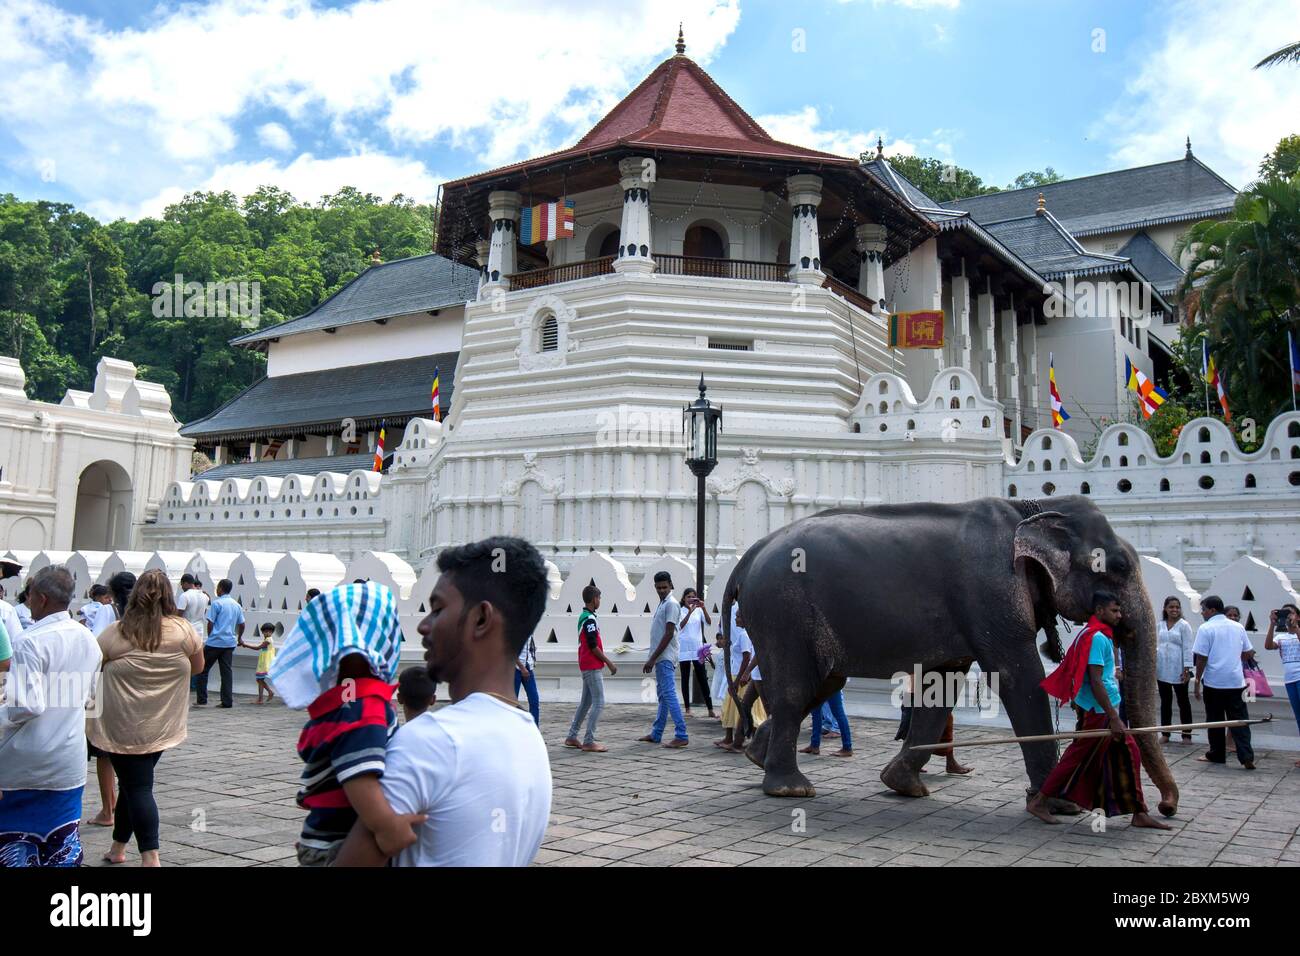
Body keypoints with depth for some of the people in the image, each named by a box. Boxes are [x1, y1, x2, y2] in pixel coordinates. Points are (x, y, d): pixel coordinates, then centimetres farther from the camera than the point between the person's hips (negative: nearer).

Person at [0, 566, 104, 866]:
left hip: (26, 761, -6)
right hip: (70, 759, 6)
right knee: (65, 840, 12)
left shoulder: (33, 642, -18)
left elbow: (28, 705, -22)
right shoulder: (88, 639, 4)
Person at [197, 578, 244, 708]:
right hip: (230, 643, 6)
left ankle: (202, 700, 5)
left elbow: (210, 623, -8)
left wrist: (210, 637, 8)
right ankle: (227, 701, 2)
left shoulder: (217, 603, -8)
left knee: (203, 669, 5)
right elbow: (241, 625, 15)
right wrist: (239, 638, 30)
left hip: (215, 642, -6)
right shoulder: (237, 605, 10)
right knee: (227, 671, 5)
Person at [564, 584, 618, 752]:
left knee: (586, 702, 15)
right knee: (599, 703, -7)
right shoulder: (590, 619, -17)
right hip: (593, 667, -10)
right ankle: (588, 742, -7)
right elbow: (593, 646, -19)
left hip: (587, 666, 10)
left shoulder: (584, 617, 14)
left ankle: (572, 737, 20)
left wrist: (605, 661, 21)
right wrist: (609, 662, -11)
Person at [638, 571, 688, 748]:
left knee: (668, 695, -12)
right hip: (660, 658, 10)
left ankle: (681, 736, -13)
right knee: (662, 695, 14)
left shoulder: (671, 604, -13)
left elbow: (669, 634, -19)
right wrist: (653, 658, 19)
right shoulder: (662, 604, 17)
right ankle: (656, 734, 20)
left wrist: (652, 658, -19)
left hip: (666, 658, -10)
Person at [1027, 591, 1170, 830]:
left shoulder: (1102, 636, 14)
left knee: (1128, 755, 9)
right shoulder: (1097, 638, -18)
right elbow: (1095, 682, -23)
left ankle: (1139, 814, 14)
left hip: (1108, 710, 10)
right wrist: (1113, 718, -24)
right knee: (1078, 757, -3)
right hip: (1099, 711, -10)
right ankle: (1039, 802, 4)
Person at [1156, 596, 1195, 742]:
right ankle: (1165, 733, 18)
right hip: (1162, 669, 4)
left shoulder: (1184, 625, -6)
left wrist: (1187, 669, -14)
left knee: (1183, 701, 6)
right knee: (1165, 701, 11)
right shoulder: (1160, 625, 7)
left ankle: (1186, 734, 11)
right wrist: (1153, 667, 8)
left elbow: (1187, 648, -9)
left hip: (1178, 670, -4)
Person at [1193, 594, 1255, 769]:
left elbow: (1201, 658, -12)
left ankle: (1217, 755, 17)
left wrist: (1197, 681, -5)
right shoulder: (1238, 627, 6)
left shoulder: (1206, 629, -10)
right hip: (1236, 681, 4)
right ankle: (1247, 757, -6)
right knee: (1239, 719, 3)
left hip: (1213, 682, -4)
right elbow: (1247, 653, 15)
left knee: (1215, 719, 8)